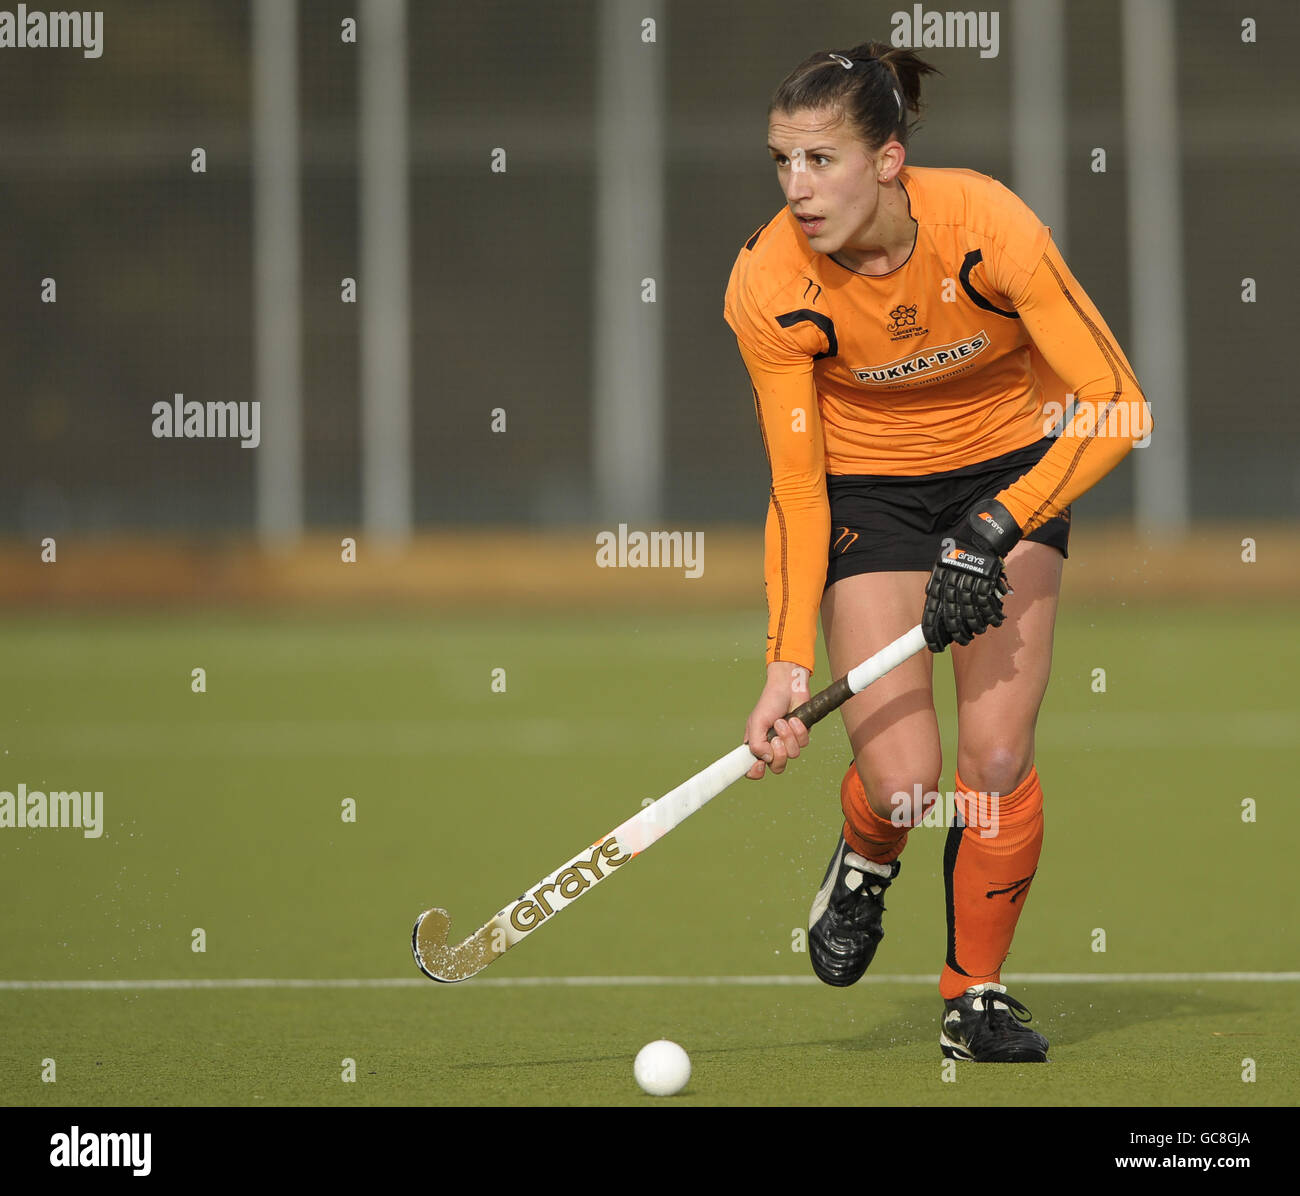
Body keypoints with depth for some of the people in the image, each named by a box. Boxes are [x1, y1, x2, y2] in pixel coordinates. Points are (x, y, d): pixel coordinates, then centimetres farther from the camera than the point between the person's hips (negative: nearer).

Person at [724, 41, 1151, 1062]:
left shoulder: (987, 225, -28)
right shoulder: (769, 287, -24)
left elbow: (1115, 404, -24)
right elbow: (797, 492, -15)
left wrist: (994, 534, -31)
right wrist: (788, 661, -23)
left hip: (1013, 473, 0)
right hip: (867, 489, 0)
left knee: (997, 758, -12)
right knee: (901, 779, -13)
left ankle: (977, 998, 8)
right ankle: (863, 865, 23)